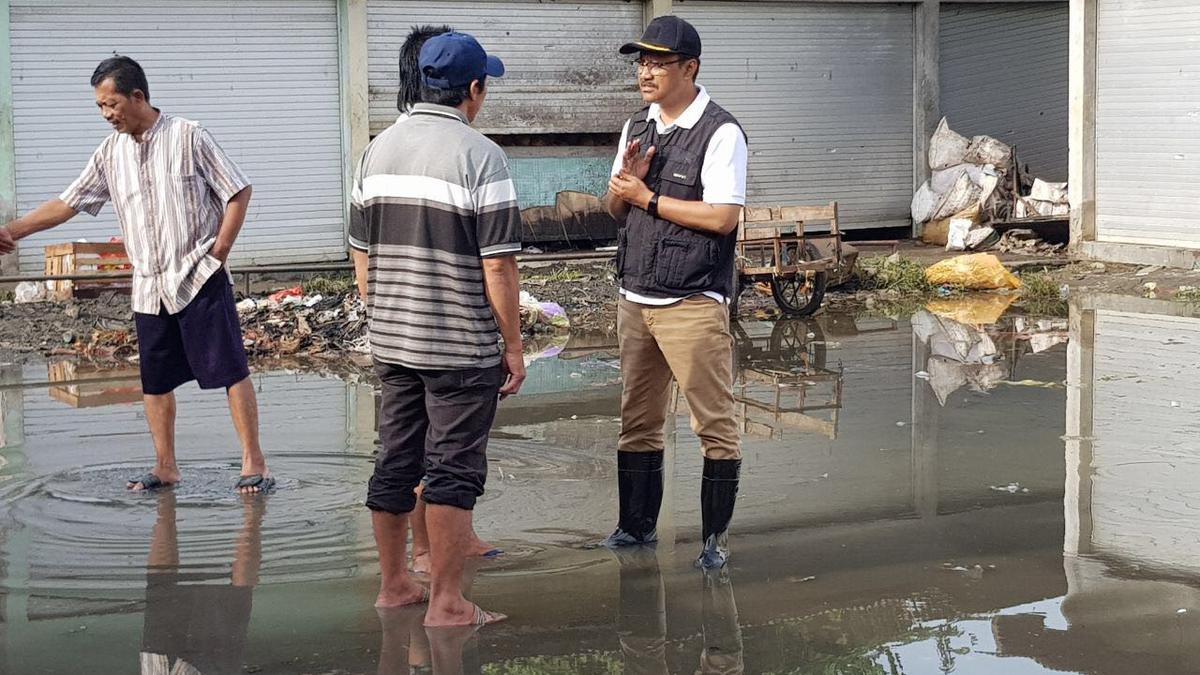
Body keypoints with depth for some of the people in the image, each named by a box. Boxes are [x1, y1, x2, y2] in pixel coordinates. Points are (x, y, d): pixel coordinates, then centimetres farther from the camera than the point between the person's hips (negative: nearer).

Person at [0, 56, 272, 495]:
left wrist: (219, 251, -9)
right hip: (149, 288, 6)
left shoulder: (188, 137, -6)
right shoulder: (111, 152, 8)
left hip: (200, 278, -5)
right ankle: (165, 468, 19)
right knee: (155, 381, 9)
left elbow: (238, 192, -4)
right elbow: (67, 204, 12)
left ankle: (254, 463, -2)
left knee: (230, 369, -6)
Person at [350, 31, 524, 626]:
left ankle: (394, 585, 24)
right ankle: (446, 602, 2)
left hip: (390, 342, 6)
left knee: (394, 464, 14)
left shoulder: (379, 149, 7)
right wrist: (513, 345, -7)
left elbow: (361, 253, 12)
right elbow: (496, 265, -15)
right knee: (453, 472, 0)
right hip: (461, 348, -6)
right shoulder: (479, 155, -13)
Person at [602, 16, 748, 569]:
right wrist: (625, 183, -6)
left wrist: (647, 197, -12)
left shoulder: (720, 133, -10)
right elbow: (614, 208, 17)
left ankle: (716, 536, 6)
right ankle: (637, 525, 24)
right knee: (637, 420, 13)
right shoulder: (637, 128, 13)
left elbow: (723, 216, -18)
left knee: (715, 424, -2)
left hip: (693, 305, -7)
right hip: (635, 299, 7)